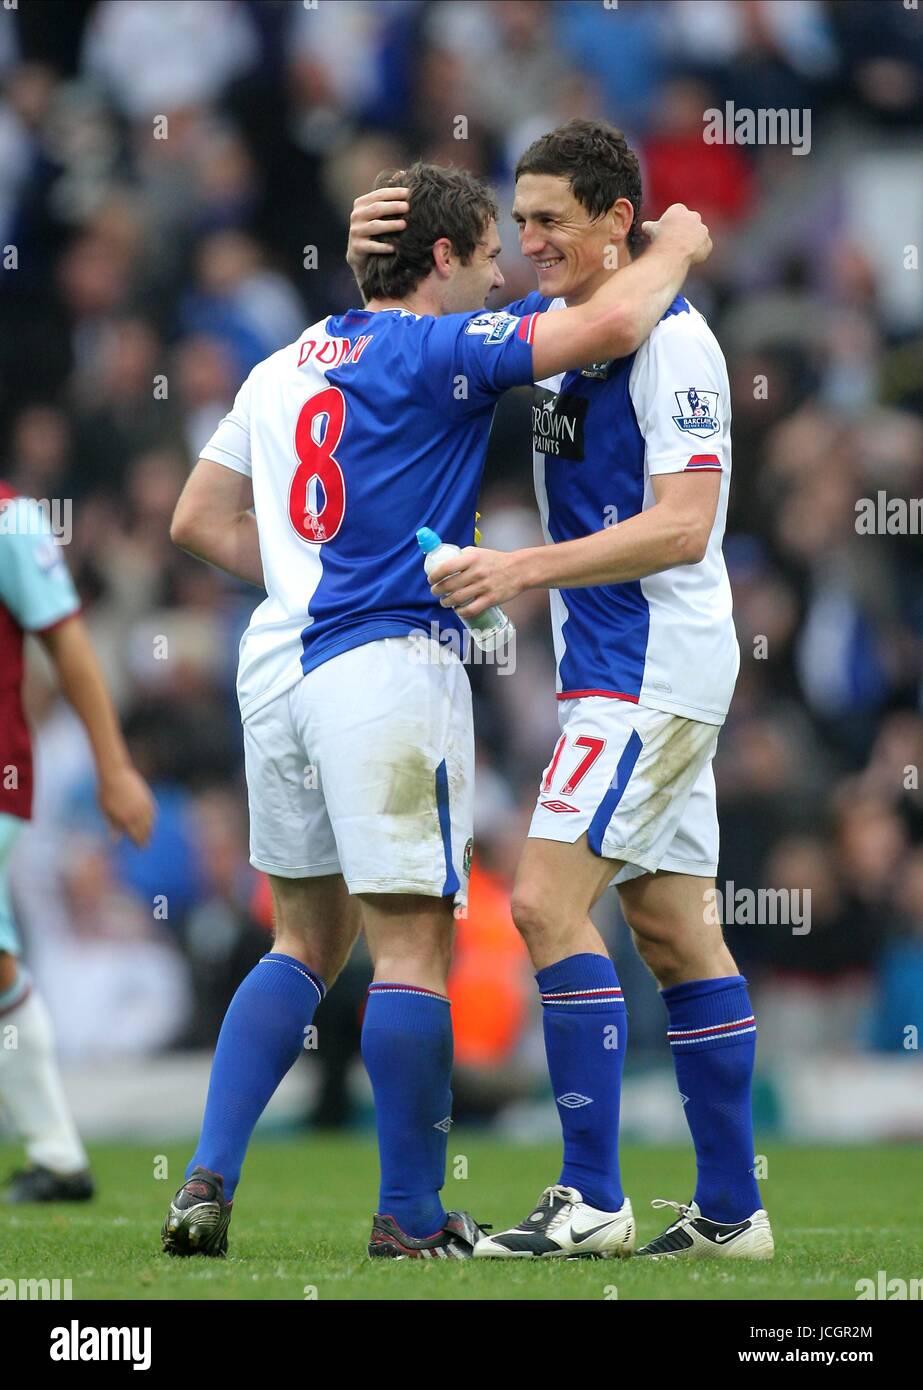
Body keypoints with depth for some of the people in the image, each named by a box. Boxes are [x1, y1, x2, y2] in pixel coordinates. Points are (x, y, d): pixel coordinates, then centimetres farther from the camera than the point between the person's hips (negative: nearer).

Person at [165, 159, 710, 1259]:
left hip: (278, 660, 8)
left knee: (306, 942, 15)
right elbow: (610, 325, -19)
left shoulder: (284, 365, 16)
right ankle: (411, 1215, 1)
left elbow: (198, 520, 20)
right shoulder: (433, 349, -8)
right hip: (386, 663, -8)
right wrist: (674, 249, 0)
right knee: (412, 945, -2)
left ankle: (208, 1182, 5)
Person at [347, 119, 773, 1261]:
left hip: (651, 667, -9)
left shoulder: (670, 341, -15)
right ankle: (731, 1211, 12)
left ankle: (591, 1199, -15)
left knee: (548, 901, -15)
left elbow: (681, 525, -21)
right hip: (622, 669, 9)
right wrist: (372, 259, 1)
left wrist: (524, 570, -26)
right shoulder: (548, 325, 10)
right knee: (673, 931, 9)